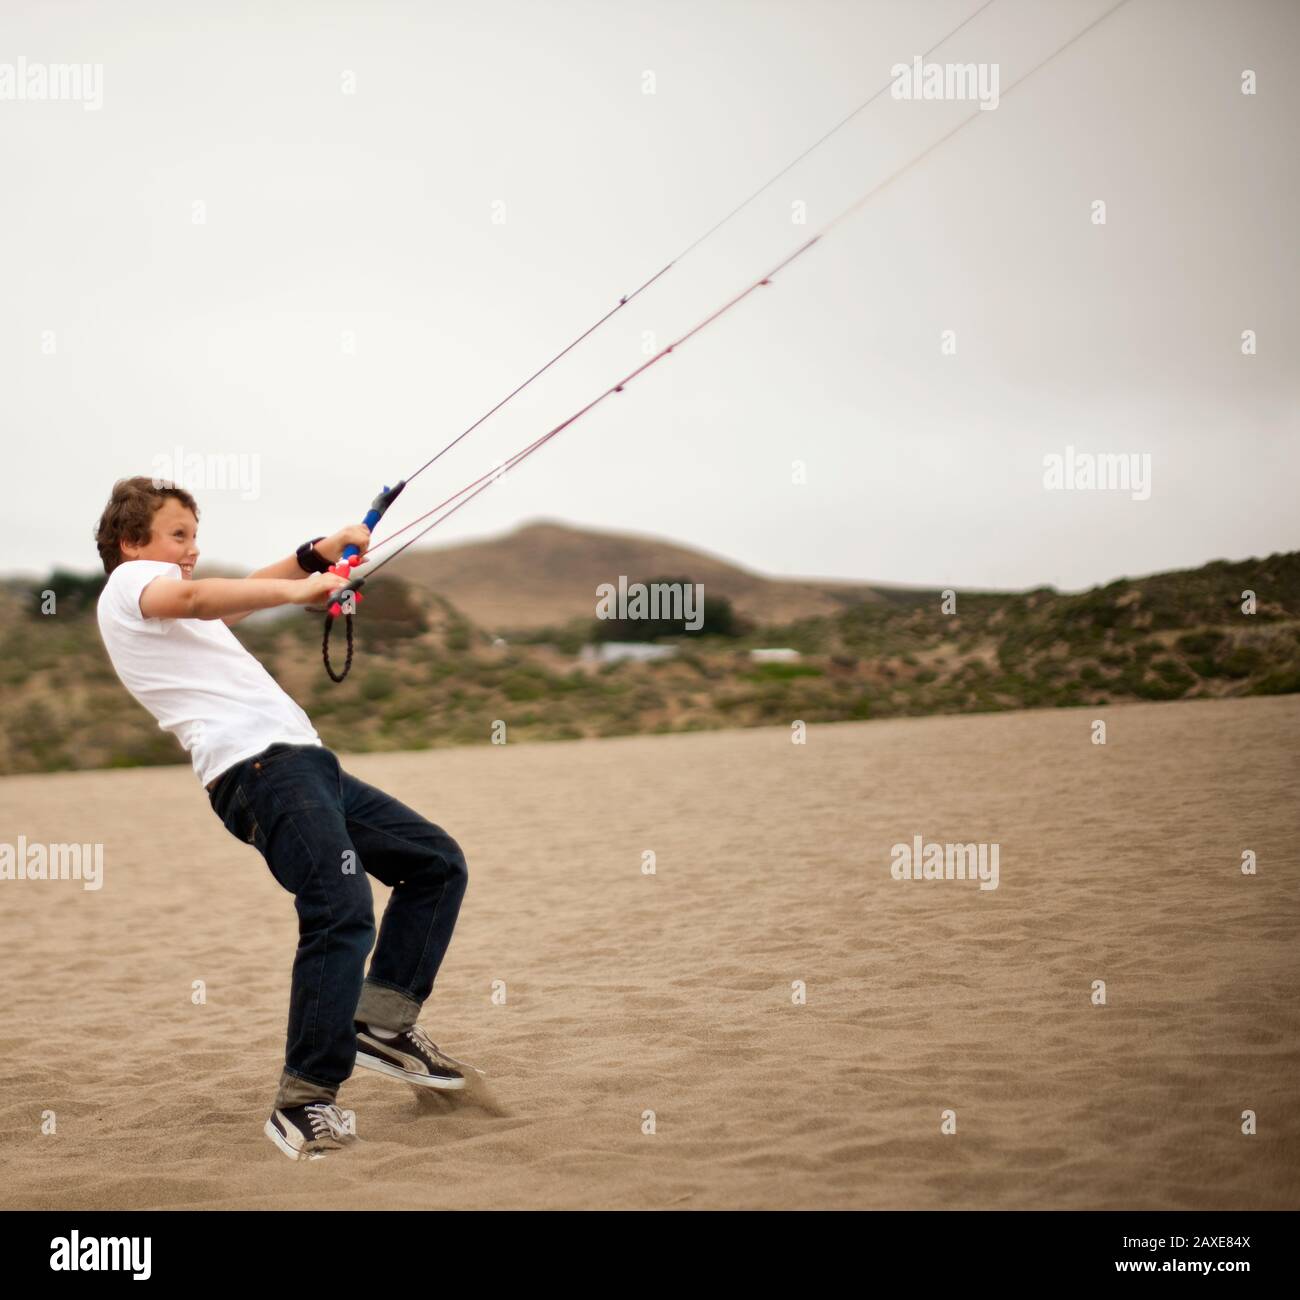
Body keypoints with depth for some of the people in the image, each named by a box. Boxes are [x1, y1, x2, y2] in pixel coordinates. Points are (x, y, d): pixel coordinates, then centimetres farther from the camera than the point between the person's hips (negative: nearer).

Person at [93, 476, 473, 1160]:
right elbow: (191, 597, -20)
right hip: (258, 766, -10)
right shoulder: (128, 583, 2)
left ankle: (382, 1026, 9)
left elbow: (231, 601, 34)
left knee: (437, 862, 12)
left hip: (304, 762, 10)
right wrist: (296, 590, -14)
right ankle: (304, 1103, -21)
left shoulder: (162, 602, 30)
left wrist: (317, 553, 18)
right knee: (343, 911, -25)